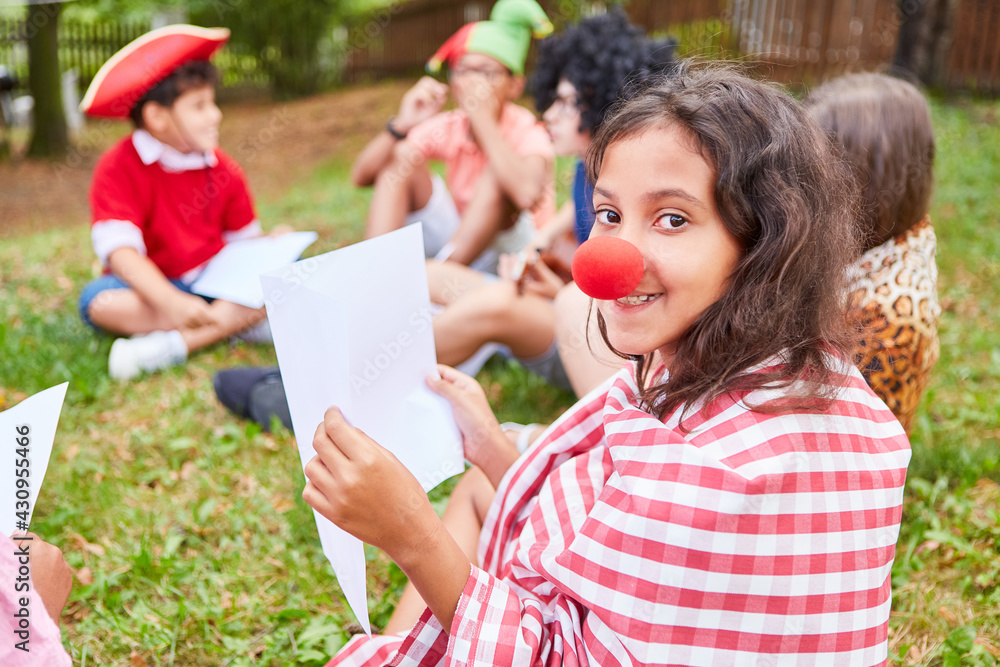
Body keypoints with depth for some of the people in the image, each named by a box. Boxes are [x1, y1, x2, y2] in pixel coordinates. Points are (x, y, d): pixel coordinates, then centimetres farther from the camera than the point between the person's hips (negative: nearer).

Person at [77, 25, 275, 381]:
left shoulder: (225, 170, 3)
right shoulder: (118, 168, -12)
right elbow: (120, 249, -24)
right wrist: (171, 302, -39)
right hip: (152, 288, -3)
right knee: (98, 300, -33)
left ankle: (170, 345, -32)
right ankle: (239, 323, -31)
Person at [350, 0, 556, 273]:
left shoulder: (526, 132, -19)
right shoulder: (446, 128, -6)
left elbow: (528, 194, -45)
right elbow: (361, 176, -7)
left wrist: (483, 118, -36)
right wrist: (400, 125, -25)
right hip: (457, 239, 5)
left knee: (497, 173, -31)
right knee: (401, 156, -9)